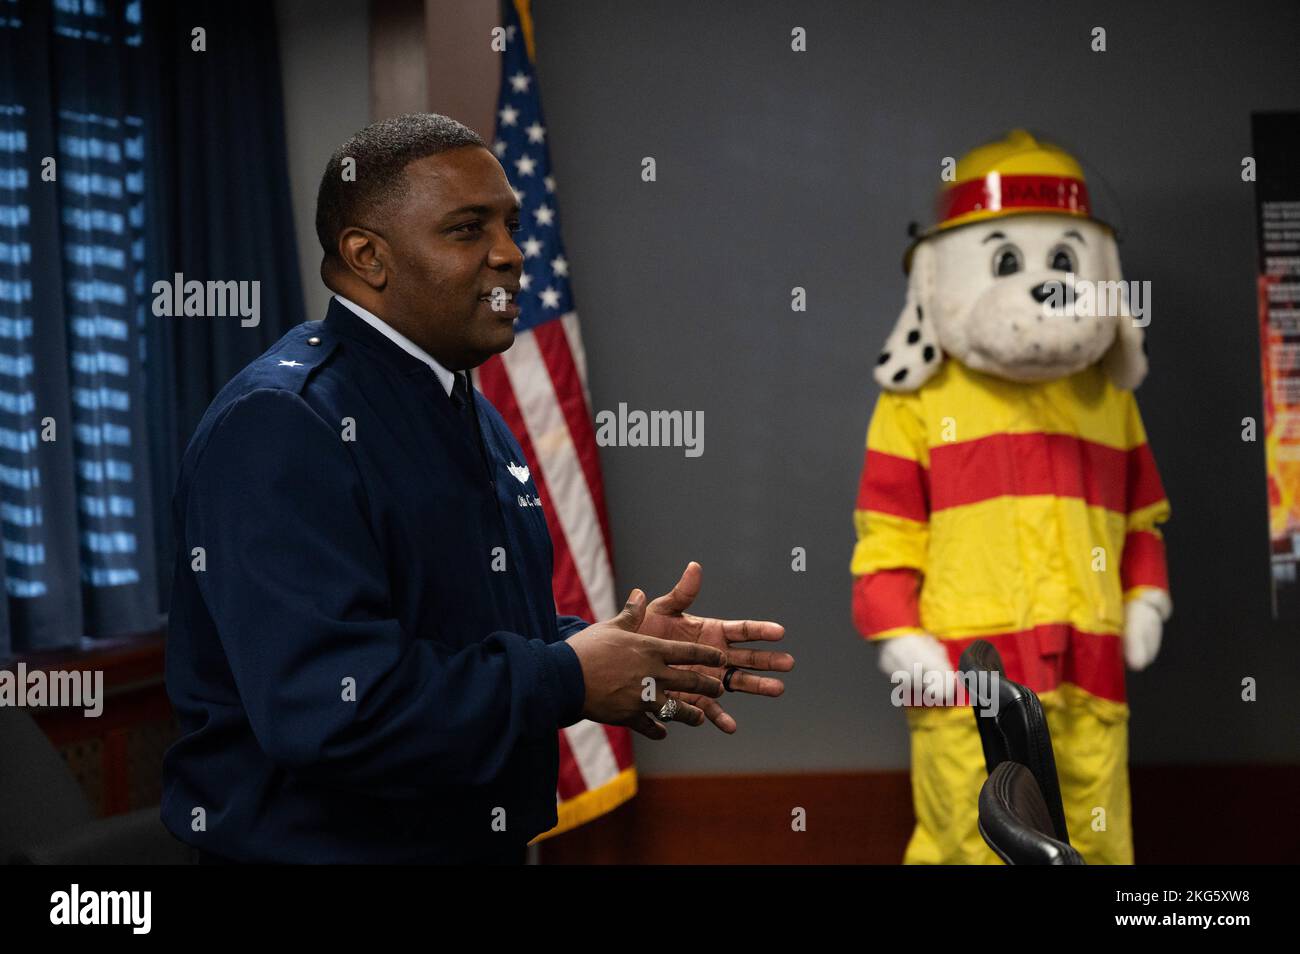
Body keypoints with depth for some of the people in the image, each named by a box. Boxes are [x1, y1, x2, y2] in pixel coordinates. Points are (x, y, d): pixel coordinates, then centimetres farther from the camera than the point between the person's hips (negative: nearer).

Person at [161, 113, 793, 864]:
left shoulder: (474, 418, 11)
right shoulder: (279, 425, -21)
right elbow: (329, 709, -31)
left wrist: (622, 645, -1)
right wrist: (567, 680, -21)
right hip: (316, 843, -9)